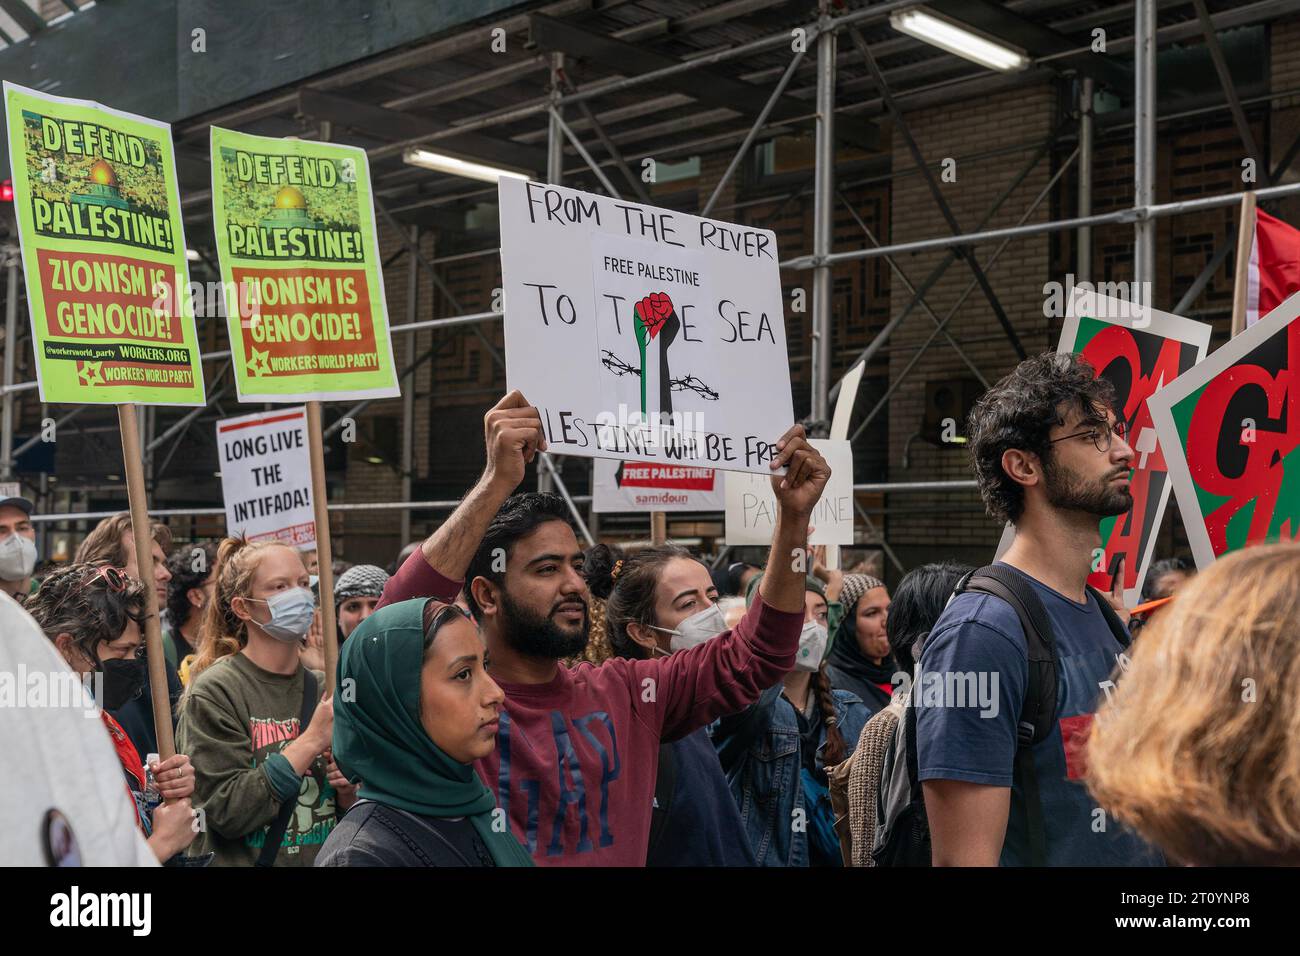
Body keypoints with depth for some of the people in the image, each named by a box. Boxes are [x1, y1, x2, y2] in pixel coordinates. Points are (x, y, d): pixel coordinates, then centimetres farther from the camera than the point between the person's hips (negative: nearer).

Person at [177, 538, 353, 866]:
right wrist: (312, 740, -23)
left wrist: (348, 792, -12)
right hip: (245, 859, -4)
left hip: (326, 856, 4)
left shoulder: (324, 689, -1)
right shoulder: (214, 692, -14)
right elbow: (227, 812, -21)